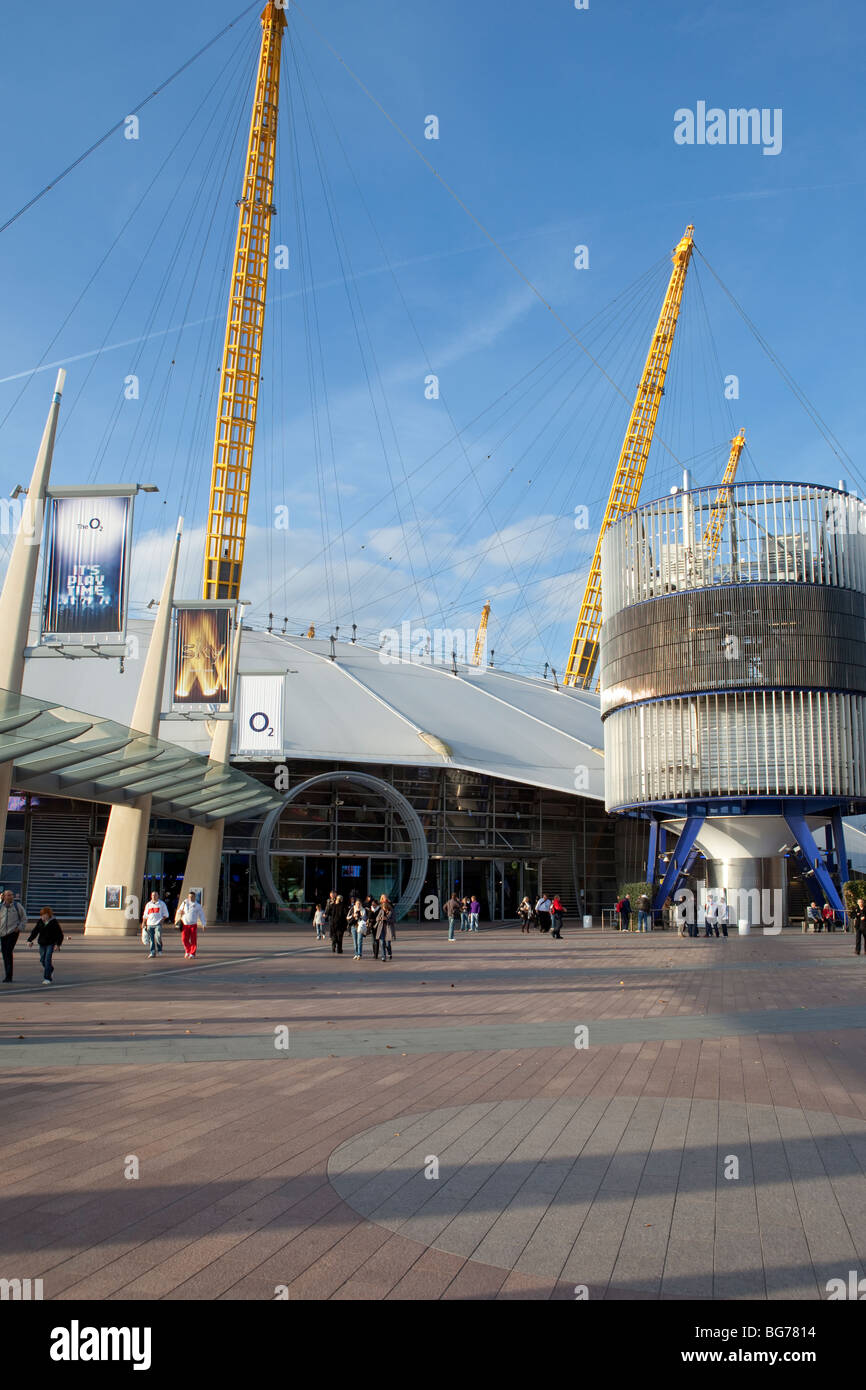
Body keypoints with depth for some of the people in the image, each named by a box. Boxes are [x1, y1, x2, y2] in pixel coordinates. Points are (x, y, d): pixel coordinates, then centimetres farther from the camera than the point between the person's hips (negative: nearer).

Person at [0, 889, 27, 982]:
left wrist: (19, 927, -2)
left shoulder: (17, 906, 2)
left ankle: (8, 977, -13)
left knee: (8, 952, -14)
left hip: (13, 932, -3)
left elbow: (24, 918, 10)